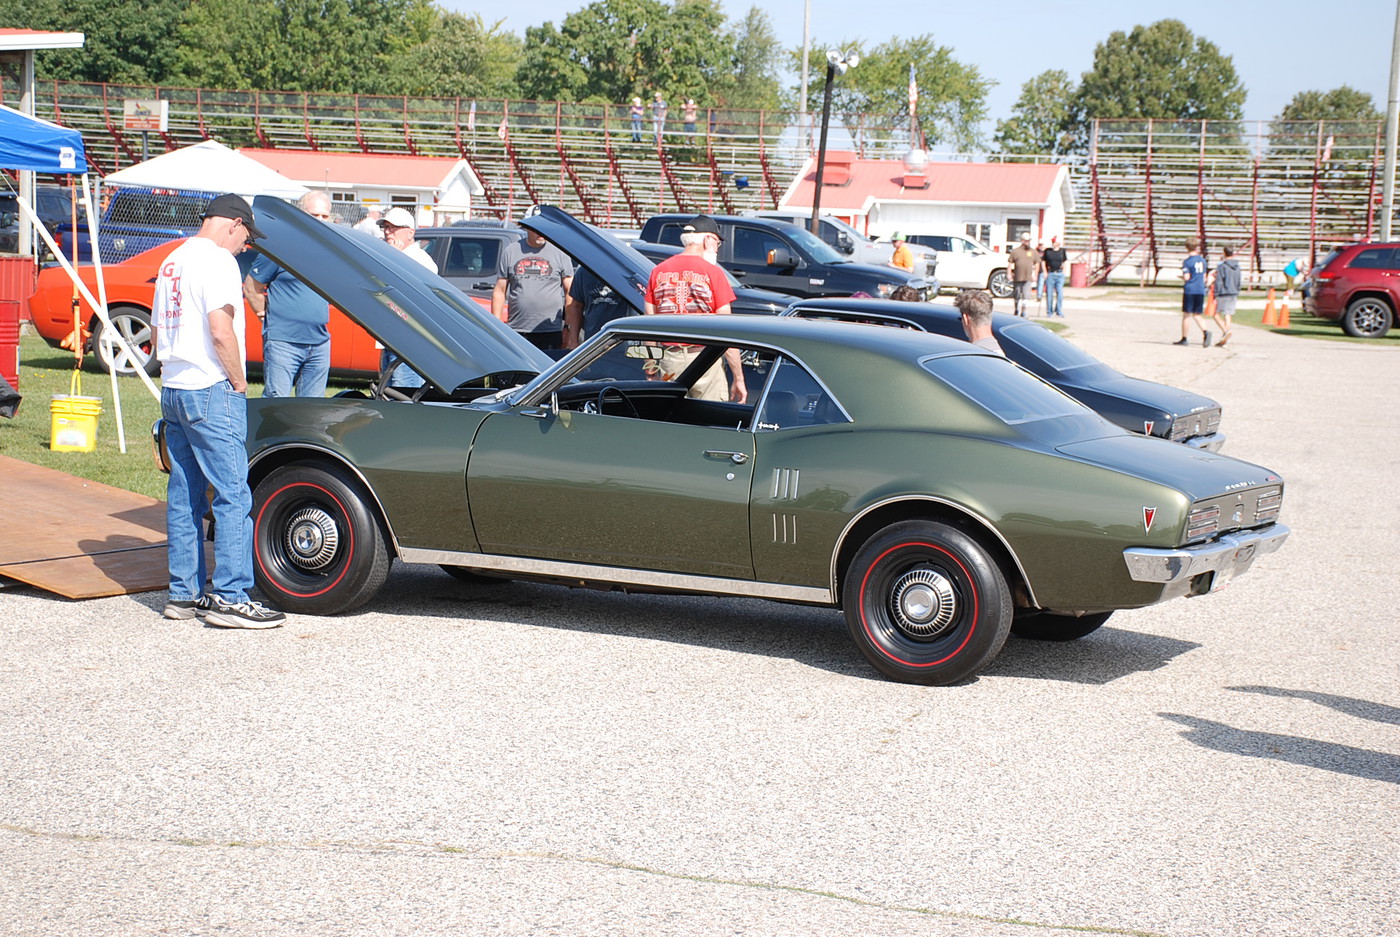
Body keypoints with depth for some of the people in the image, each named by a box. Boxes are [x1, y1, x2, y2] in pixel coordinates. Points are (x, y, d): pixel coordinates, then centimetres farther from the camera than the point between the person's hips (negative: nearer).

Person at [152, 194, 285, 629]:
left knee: (183, 496, 11)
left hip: (172, 391, 9)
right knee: (233, 496, -6)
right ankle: (230, 598, -8)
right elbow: (221, 332, -19)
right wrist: (239, 382, -9)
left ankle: (184, 593, 14)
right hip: (211, 392, -9)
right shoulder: (216, 260, -11)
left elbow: (158, 332, 23)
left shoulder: (173, 262, 18)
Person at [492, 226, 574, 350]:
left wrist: (572, 330, -3)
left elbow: (570, 292, 5)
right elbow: (499, 291, 12)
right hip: (516, 331, 1)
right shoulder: (510, 252, 10)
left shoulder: (560, 253, 7)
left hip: (551, 332, -1)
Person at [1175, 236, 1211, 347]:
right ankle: (1205, 331, -16)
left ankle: (1184, 339, 5)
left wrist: (1181, 277, 7)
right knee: (1197, 315, 9)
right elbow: (1204, 277, 15)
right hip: (1201, 290, 5)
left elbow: (1186, 277, -13)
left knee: (1186, 315, 1)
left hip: (1190, 290, -5)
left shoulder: (1187, 261, -8)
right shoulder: (1202, 260, 10)